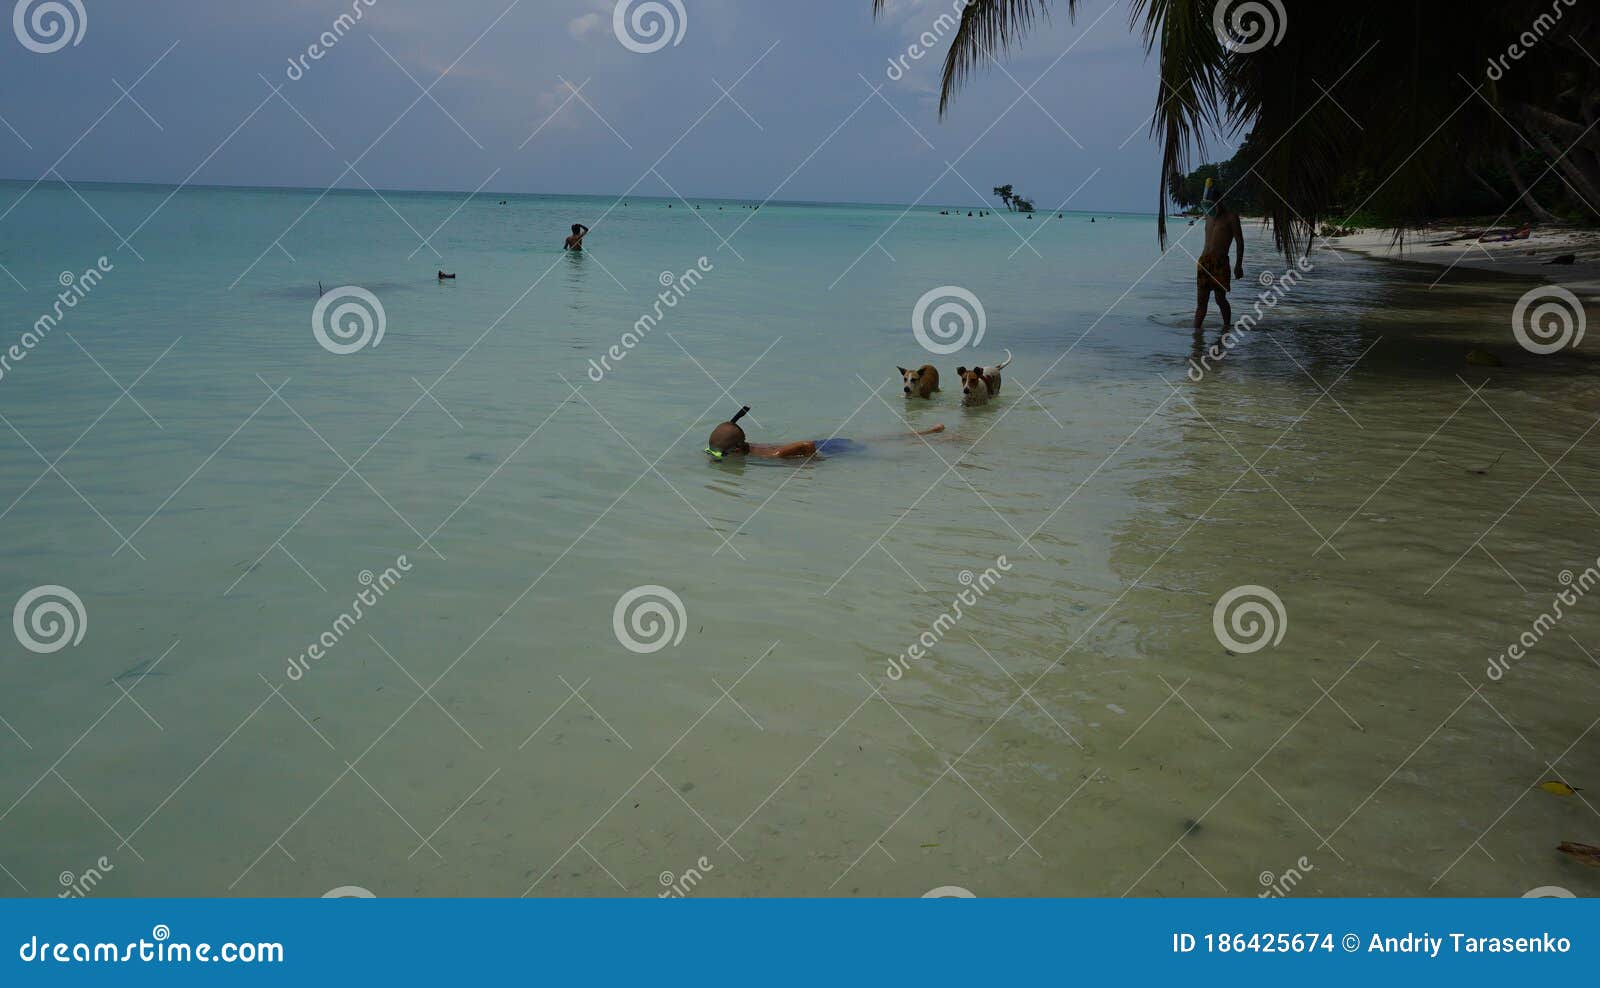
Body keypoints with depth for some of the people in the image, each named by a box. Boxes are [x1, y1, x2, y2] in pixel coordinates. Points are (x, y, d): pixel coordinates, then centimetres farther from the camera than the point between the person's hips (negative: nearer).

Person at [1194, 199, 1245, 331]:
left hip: (1220, 262, -5)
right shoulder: (1209, 215, 15)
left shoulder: (1231, 216, -2)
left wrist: (1238, 265, -9)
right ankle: (1196, 330, -4)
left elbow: (1240, 242, -3)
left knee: (1220, 298, 0)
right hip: (1204, 260, 5)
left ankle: (1227, 325, 18)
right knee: (1201, 300, -1)